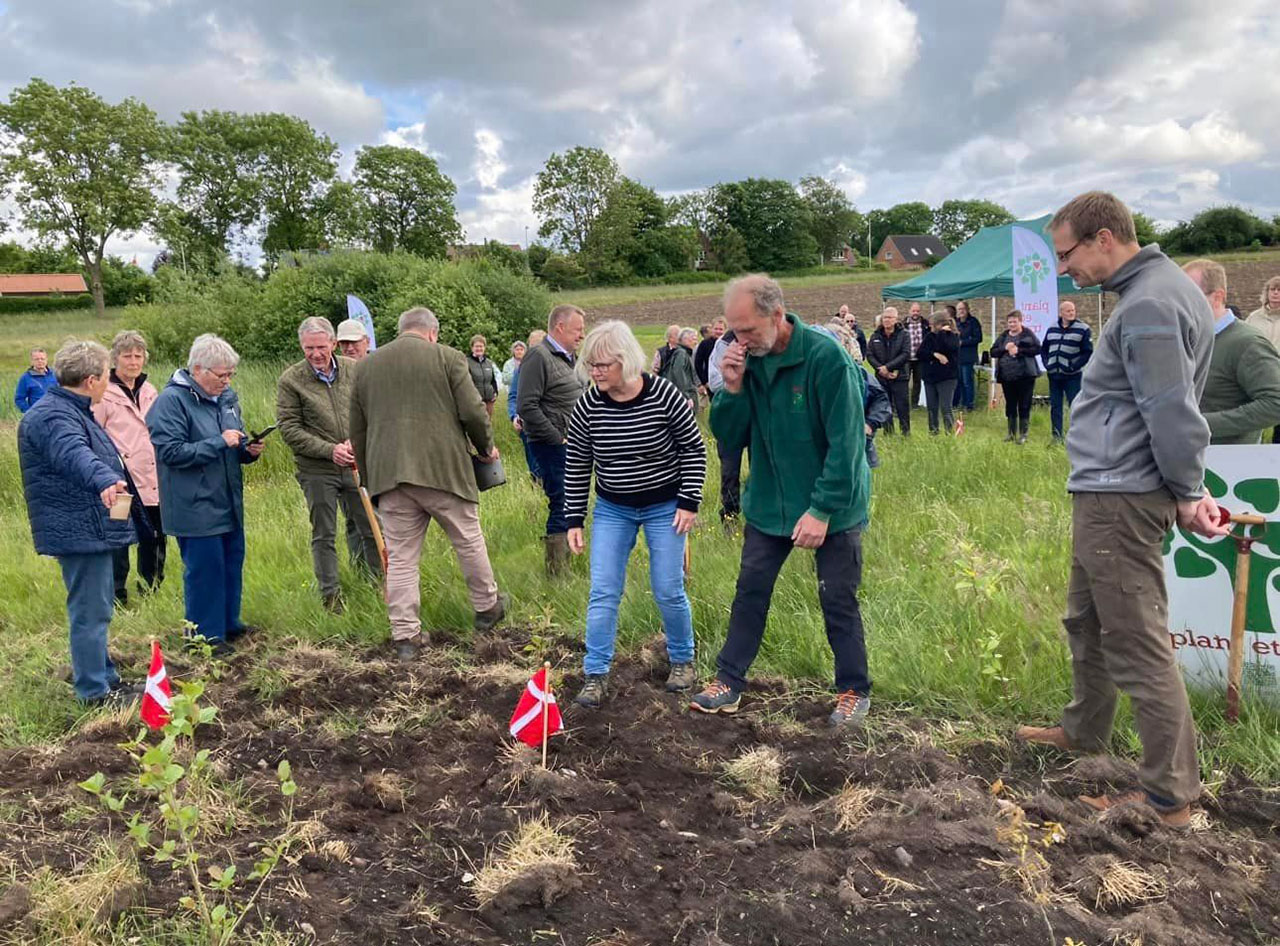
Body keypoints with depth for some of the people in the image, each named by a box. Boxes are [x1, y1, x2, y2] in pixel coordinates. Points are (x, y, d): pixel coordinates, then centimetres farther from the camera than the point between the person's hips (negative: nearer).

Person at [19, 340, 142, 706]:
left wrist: (110, 479, 48)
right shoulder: (52, 416, -19)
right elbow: (73, 453, -40)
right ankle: (94, 691, 5)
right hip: (79, 531, -11)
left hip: (91, 529, 11)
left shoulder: (71, 411, 16)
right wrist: (105, 480, -57)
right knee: (90, 611, -4)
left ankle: (103, 676, 31)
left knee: (95, 609, 19)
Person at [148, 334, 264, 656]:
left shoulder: (227, 397, 10)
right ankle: (206, 635, 12)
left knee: (232, 562, 16)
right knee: (204, 569, -1)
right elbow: (171, 451, -21)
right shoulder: (171, 401, -14)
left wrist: (249, 450, -1)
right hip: (195, 506, -8)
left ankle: (229, 623, 31)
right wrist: (219, 442, -22)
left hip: (228, 502, 8)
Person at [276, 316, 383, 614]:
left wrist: (357, 439, -12)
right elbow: (289, 428, -9)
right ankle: (331, 597, 15)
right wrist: (330, 450, -17)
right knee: (324, 535, 5)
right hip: (317, 470, -3)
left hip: (356, 466, 3)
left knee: (367, 528, 13)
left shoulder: (354, 370, 0)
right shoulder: (290, 380, -8)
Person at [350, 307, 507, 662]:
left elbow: (357, 432, 16)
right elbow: (473, 411, -6)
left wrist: (371, 476, 23)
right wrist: (486, 448, 12)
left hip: (388, 474, 3)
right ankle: (486, 608, 30)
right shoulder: (447, 357, 0)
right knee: (469, 542, 15)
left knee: (400, 557, 7)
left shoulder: (366, 366, 14)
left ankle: (405, 636, 8)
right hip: (442, 469, -3)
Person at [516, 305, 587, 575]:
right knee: (561, 505, -8)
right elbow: (527, 407, -20)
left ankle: (563, 562, 23)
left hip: (571, 444, 9)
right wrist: (558, 438, -18)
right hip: (552, 445, -9)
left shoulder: (566, 358, 17)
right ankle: (556, 570, -1)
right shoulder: (538, 356, -12)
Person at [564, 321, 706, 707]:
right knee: (603, 593, -2)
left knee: (669, 592, 3)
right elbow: (576, 466, -1)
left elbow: (694, 448, -7)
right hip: (612, 509, 2)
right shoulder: (587, 406, -12)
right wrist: (574, 520, -1)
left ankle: (682, 661, 27)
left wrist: (689, 502, -11)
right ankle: (596, 676, 8)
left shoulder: (664, 395, -18)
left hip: (664, 507, -2)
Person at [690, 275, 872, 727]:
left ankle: (854, 691, 23)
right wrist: (733, 388, -19)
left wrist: (822, 509, -21)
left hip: (831, 506, -5)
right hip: (769, 502, 5)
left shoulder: (825, 356, -21)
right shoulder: (746, 359, -4)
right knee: (750, 590, 11)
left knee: (838, 600, 6)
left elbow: (846, 441, -20)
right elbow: (728, 434, -2)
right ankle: (729, 681, 23)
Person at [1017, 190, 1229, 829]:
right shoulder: (1160, 287, 14)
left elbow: (1172, 412, -21)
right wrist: (1186, 488, 14)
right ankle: (1084, 732, 42)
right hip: (1109, 491, 11)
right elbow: (1170, 406, 16)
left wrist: (1188, 493, -9)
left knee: (1138, 645, -3)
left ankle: (1170, 796, 9)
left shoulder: (1148, 305, -19)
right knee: (1087, 621, 24)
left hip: (1120, 497, -11)